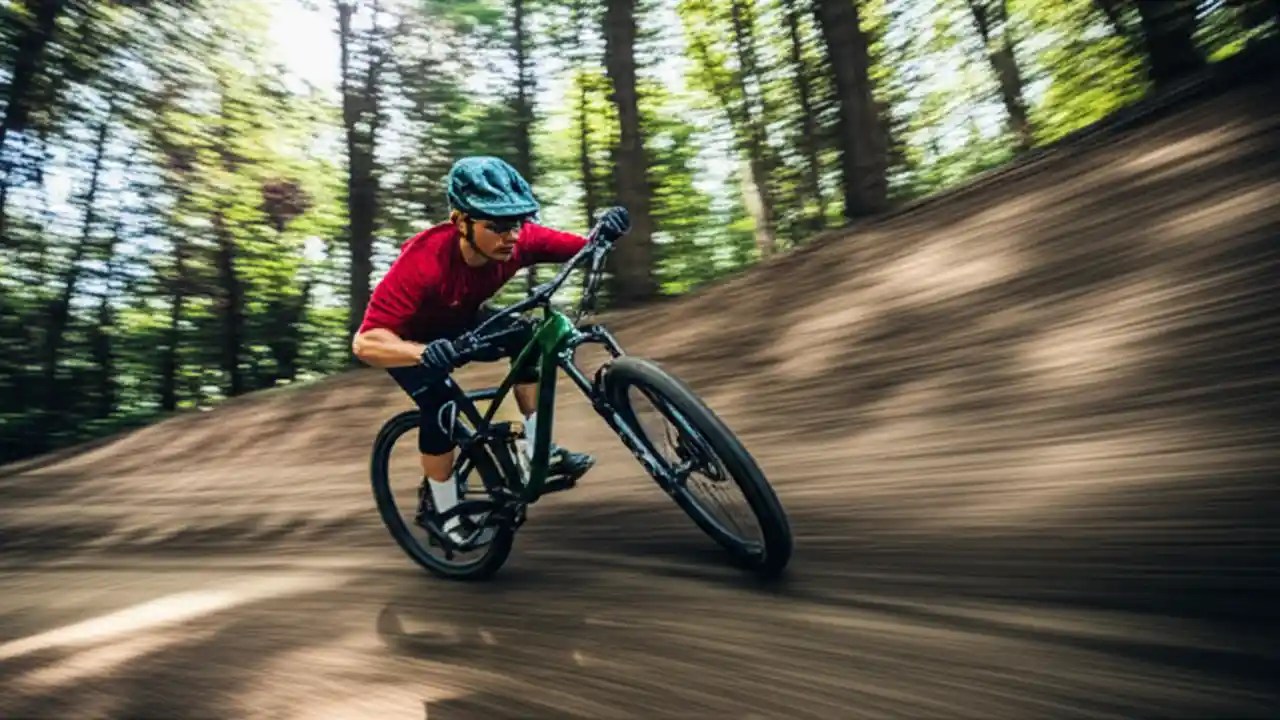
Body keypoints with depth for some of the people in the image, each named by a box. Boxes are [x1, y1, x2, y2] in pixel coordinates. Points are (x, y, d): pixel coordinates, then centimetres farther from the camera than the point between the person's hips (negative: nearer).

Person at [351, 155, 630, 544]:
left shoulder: (516, 240, -29)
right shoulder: (423, 261, -42)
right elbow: (365, 342, -44)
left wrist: (605, 230, -45)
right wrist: (430, 354, -61)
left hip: (460, 322, 5)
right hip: (408, 339, -5)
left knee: (527, 338, -20)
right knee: (441, 407, -26)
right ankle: (445, 515, -2)